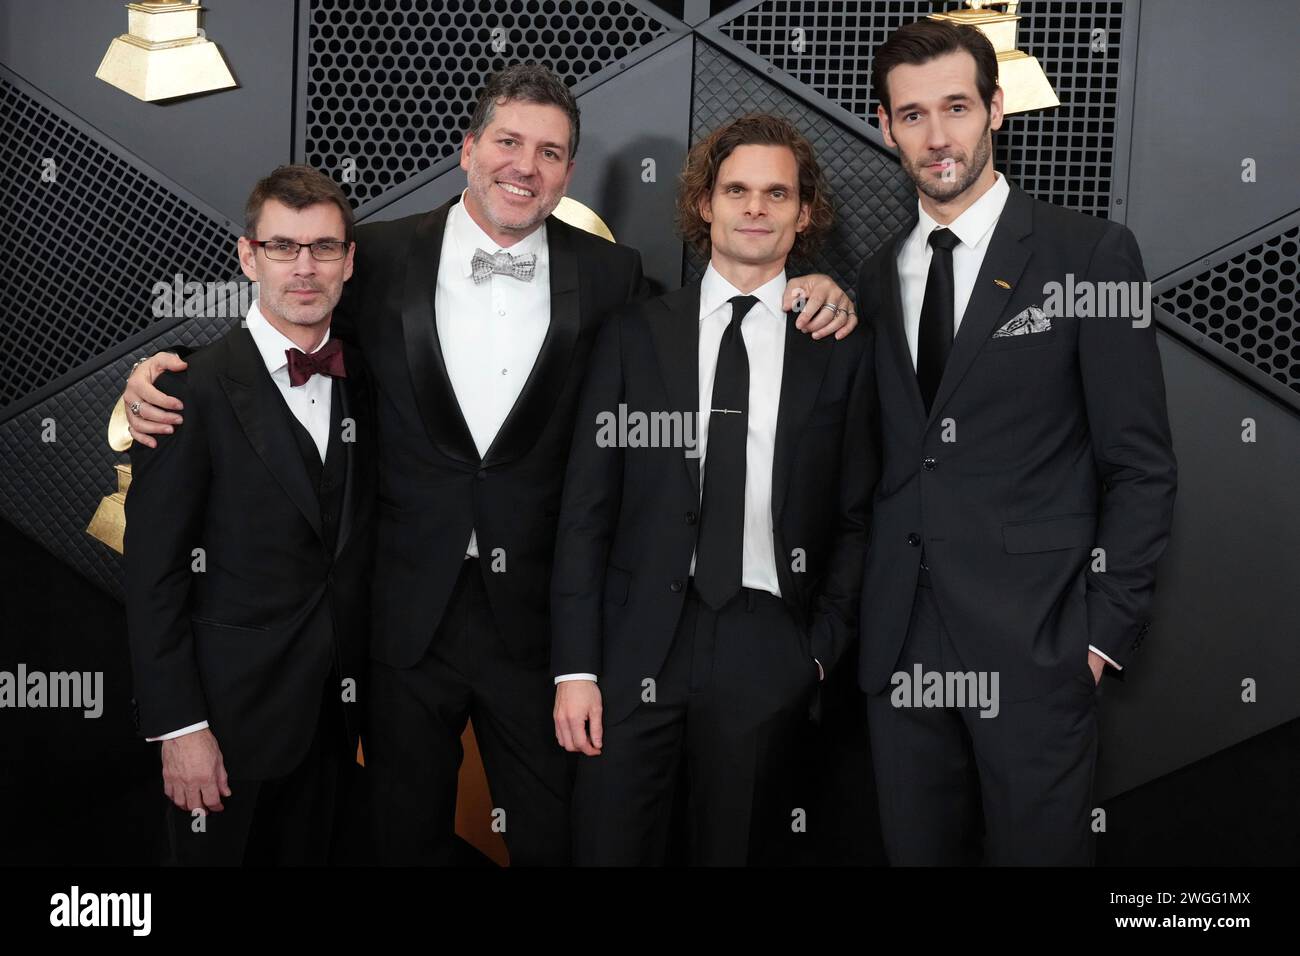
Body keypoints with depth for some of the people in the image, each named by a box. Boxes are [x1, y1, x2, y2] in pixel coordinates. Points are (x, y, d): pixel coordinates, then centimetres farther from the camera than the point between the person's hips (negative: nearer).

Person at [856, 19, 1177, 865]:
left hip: (1035, 645, -4)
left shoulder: (1090, 253, -4)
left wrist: (1107, 631, -9)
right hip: (901, 647, 5)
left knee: (1039, 847, 5)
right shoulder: (878, 277, 12)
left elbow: (1141, 464, -5)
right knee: (919, 849, 13)